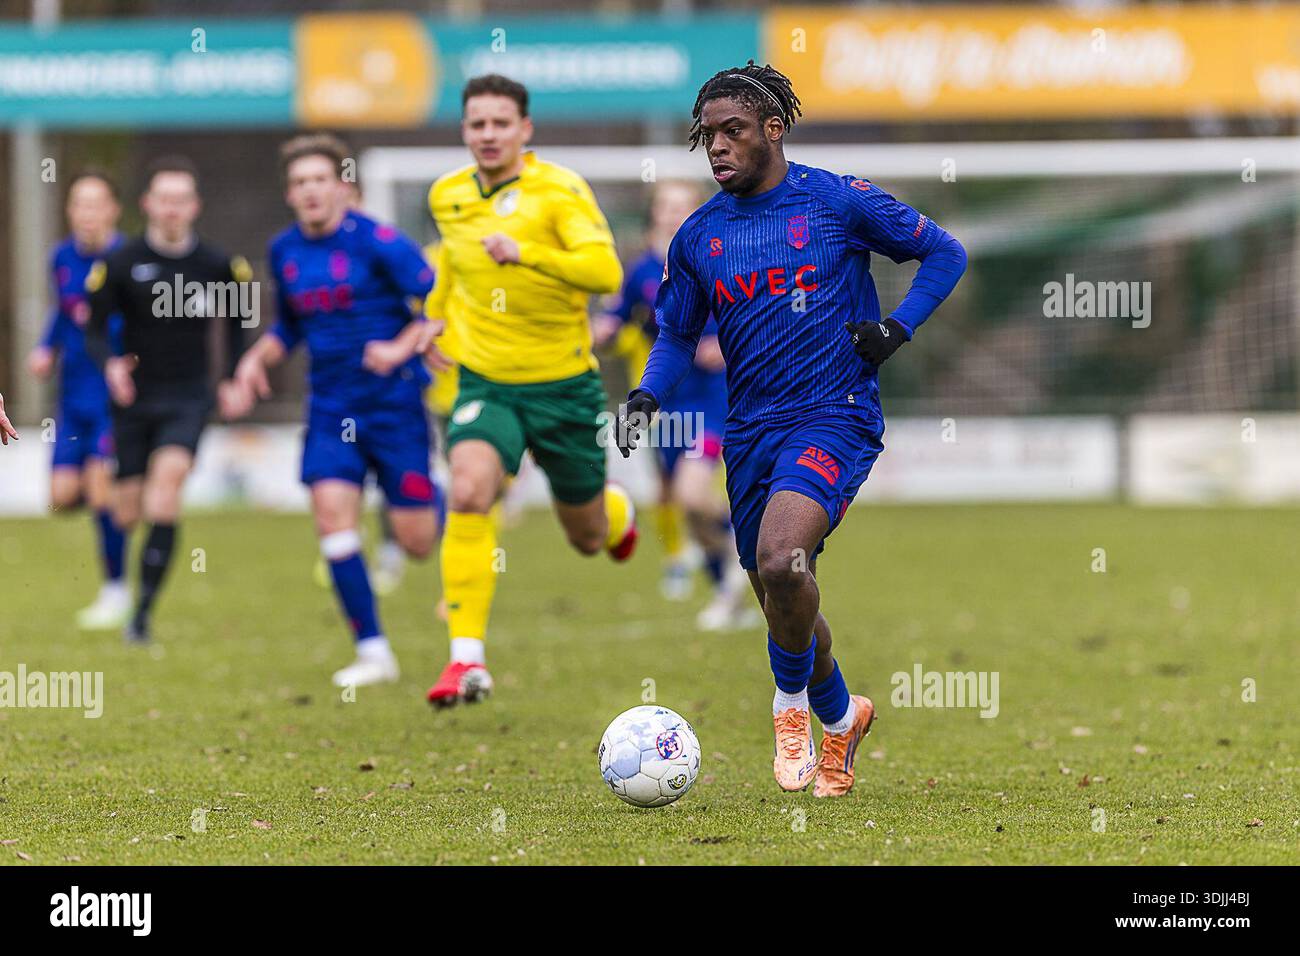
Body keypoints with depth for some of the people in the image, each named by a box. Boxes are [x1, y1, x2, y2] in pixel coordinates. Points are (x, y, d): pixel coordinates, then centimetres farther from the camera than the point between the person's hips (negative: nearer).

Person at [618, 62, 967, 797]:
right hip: (751, 432, 5)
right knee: (782, 599, 11)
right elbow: (678, 333, 21)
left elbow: (945, 253, 6)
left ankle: (792, 705, -4)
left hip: (835, 418, -5)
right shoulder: (698, 236, 8)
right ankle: (840, 717, 40)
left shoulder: (838, 201, -4)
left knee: (780, 560, -29)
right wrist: (647, 396, 2)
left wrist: (897, 330, -6)